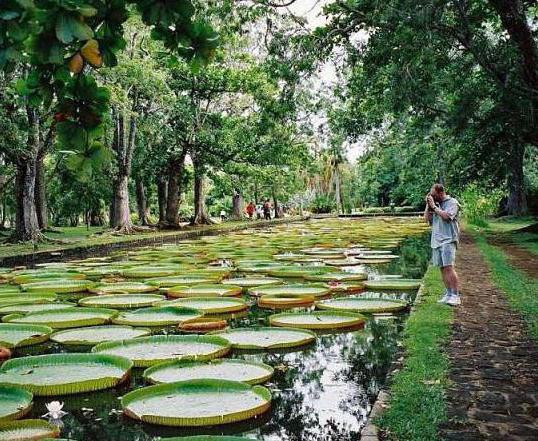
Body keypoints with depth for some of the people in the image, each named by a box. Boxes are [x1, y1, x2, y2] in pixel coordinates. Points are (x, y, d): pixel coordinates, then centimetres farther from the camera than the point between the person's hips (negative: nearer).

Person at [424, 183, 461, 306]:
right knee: (442, 268, 6)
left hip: (448, 240, -7)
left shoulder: (452, 203, -1)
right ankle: (448, 294, 12)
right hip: (436, 240, 7)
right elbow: (427, 219, 14)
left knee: (449, 267, -15)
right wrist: (428, 205, 5)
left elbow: (447, 216, -17)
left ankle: (456, 296, -13)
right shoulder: (436, 204, 18)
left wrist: (434, 206, -10)